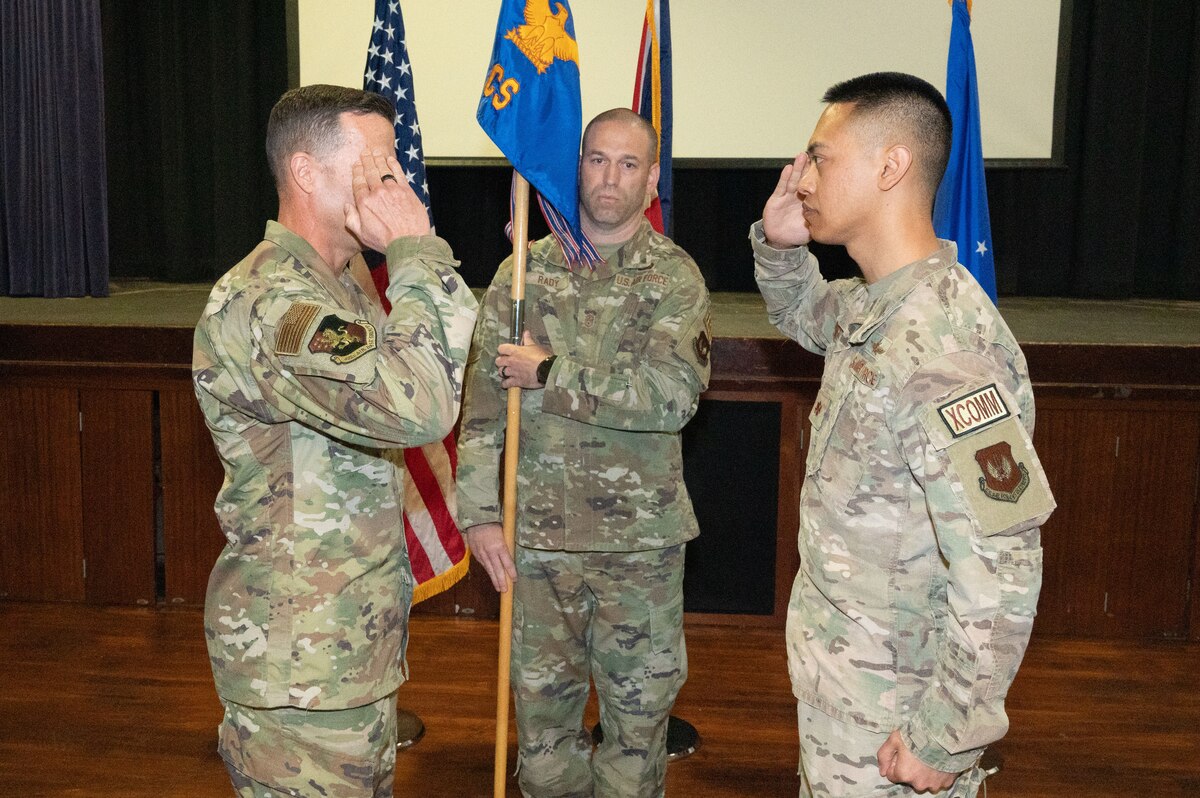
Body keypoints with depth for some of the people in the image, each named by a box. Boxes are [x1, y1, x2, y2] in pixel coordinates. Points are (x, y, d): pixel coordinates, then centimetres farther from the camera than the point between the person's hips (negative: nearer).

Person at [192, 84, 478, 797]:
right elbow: (418, 407, -37)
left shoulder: (339, 288, 12)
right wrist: (418, 249, -27)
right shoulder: (265, 299, -23)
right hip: (302, 658, -10)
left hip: (360, 632, 10)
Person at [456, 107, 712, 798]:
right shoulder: (526, 271, 3)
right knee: (541, 708, 15)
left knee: (639, 711, 12)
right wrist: (480, 512, -4)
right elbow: (483, 399, 2)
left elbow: (671, 395, -19)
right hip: (536, 532, 2)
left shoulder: (675, 278, -3)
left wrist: (550, 373, -15)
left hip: (641, 539, -2)